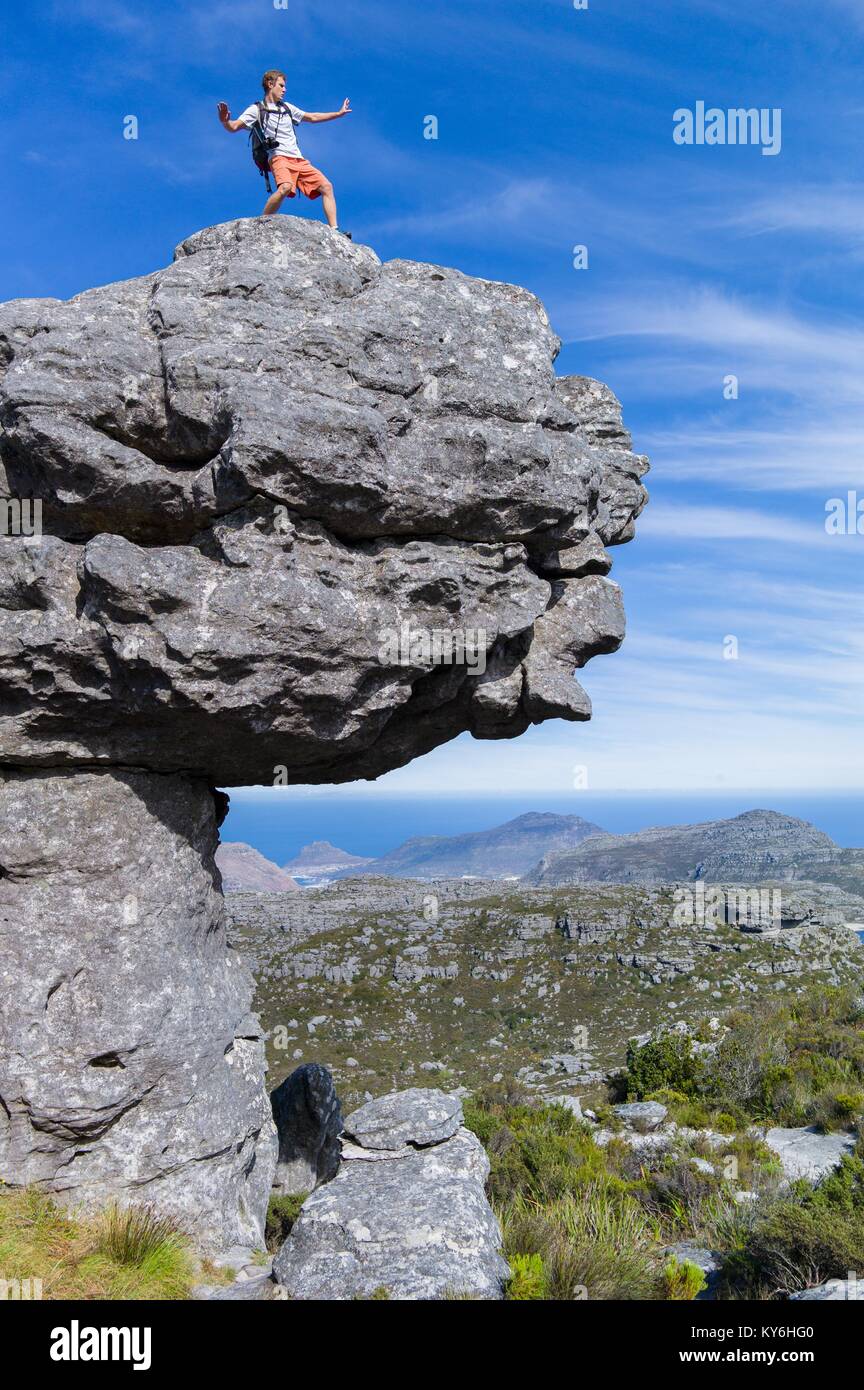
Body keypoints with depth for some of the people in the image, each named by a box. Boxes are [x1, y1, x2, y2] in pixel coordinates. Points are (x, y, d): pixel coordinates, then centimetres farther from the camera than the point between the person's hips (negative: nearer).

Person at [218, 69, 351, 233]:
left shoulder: (287, 108, 24)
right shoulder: (256, 109, 5)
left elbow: (313, 117, 35)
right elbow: (234, 127, -7)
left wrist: (339, 113, 36)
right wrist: (225, 121, -30)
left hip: (299, 160, 7)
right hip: (279, 157, -7)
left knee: (326, 186, -4)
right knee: (285, 187, -36)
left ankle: (334, 231, -5)